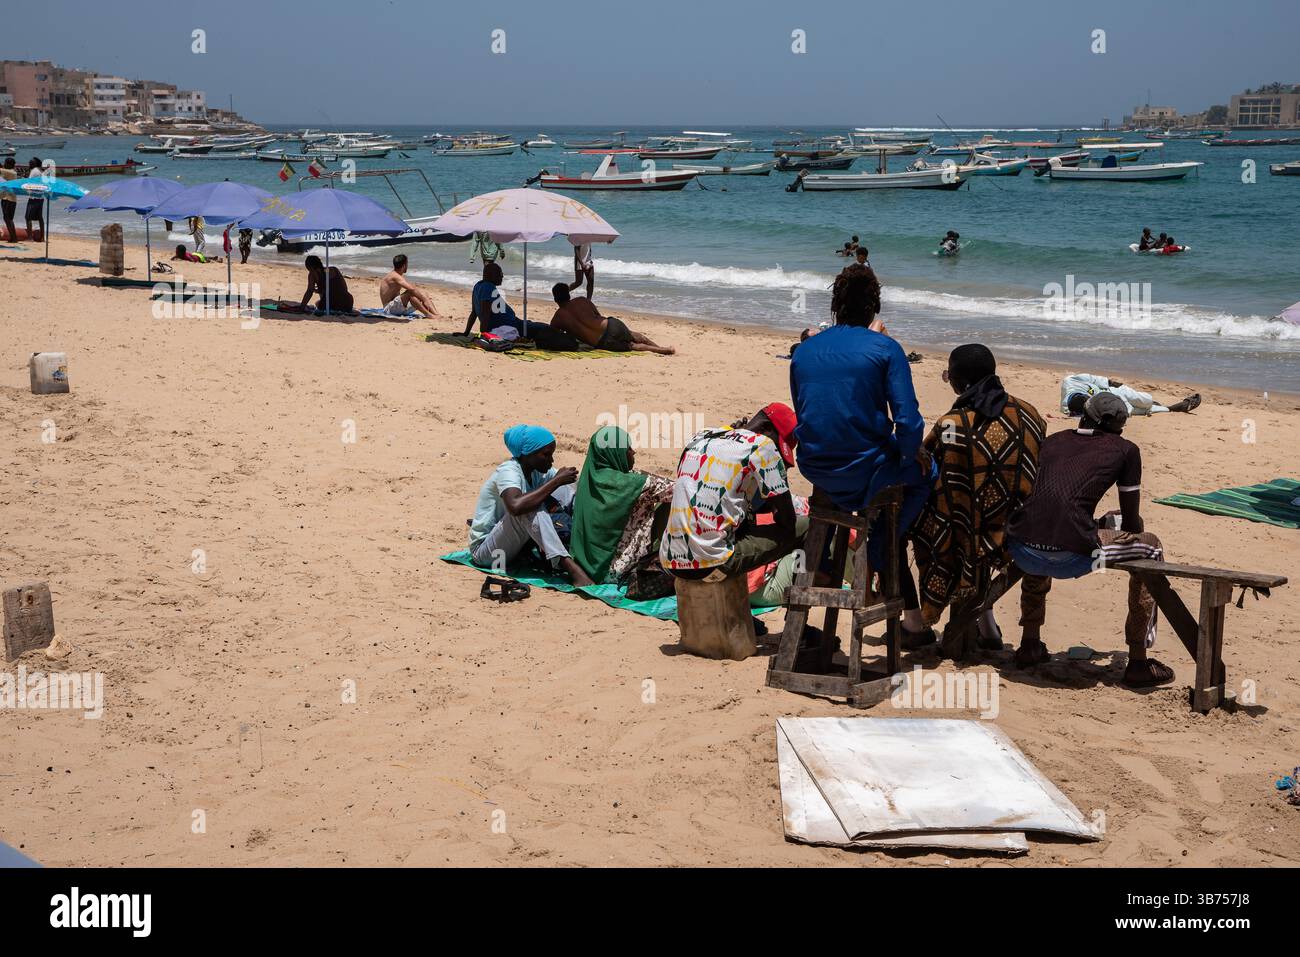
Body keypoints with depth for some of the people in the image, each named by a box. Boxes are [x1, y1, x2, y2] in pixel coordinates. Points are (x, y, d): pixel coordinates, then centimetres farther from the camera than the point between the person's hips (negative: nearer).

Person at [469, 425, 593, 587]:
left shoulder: (537, 470, 1)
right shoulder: (508, 471, -23)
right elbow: (515, 506, -44)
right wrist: (556, 481, -36)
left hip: (514, 546, 8)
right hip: (485, 552, -8)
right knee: (529, 509, -35)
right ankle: (571, 568, -41)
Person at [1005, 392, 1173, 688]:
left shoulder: (1053, 440, 27)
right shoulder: (1126, 450, 15)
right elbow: (1132, 522, 19)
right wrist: (1111, 525, 43)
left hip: (1020, 549, 5)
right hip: (1070, 557, -5)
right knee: (1150, 546, 21)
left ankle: (1029, 644, 43)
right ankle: (1138, 663, 20)